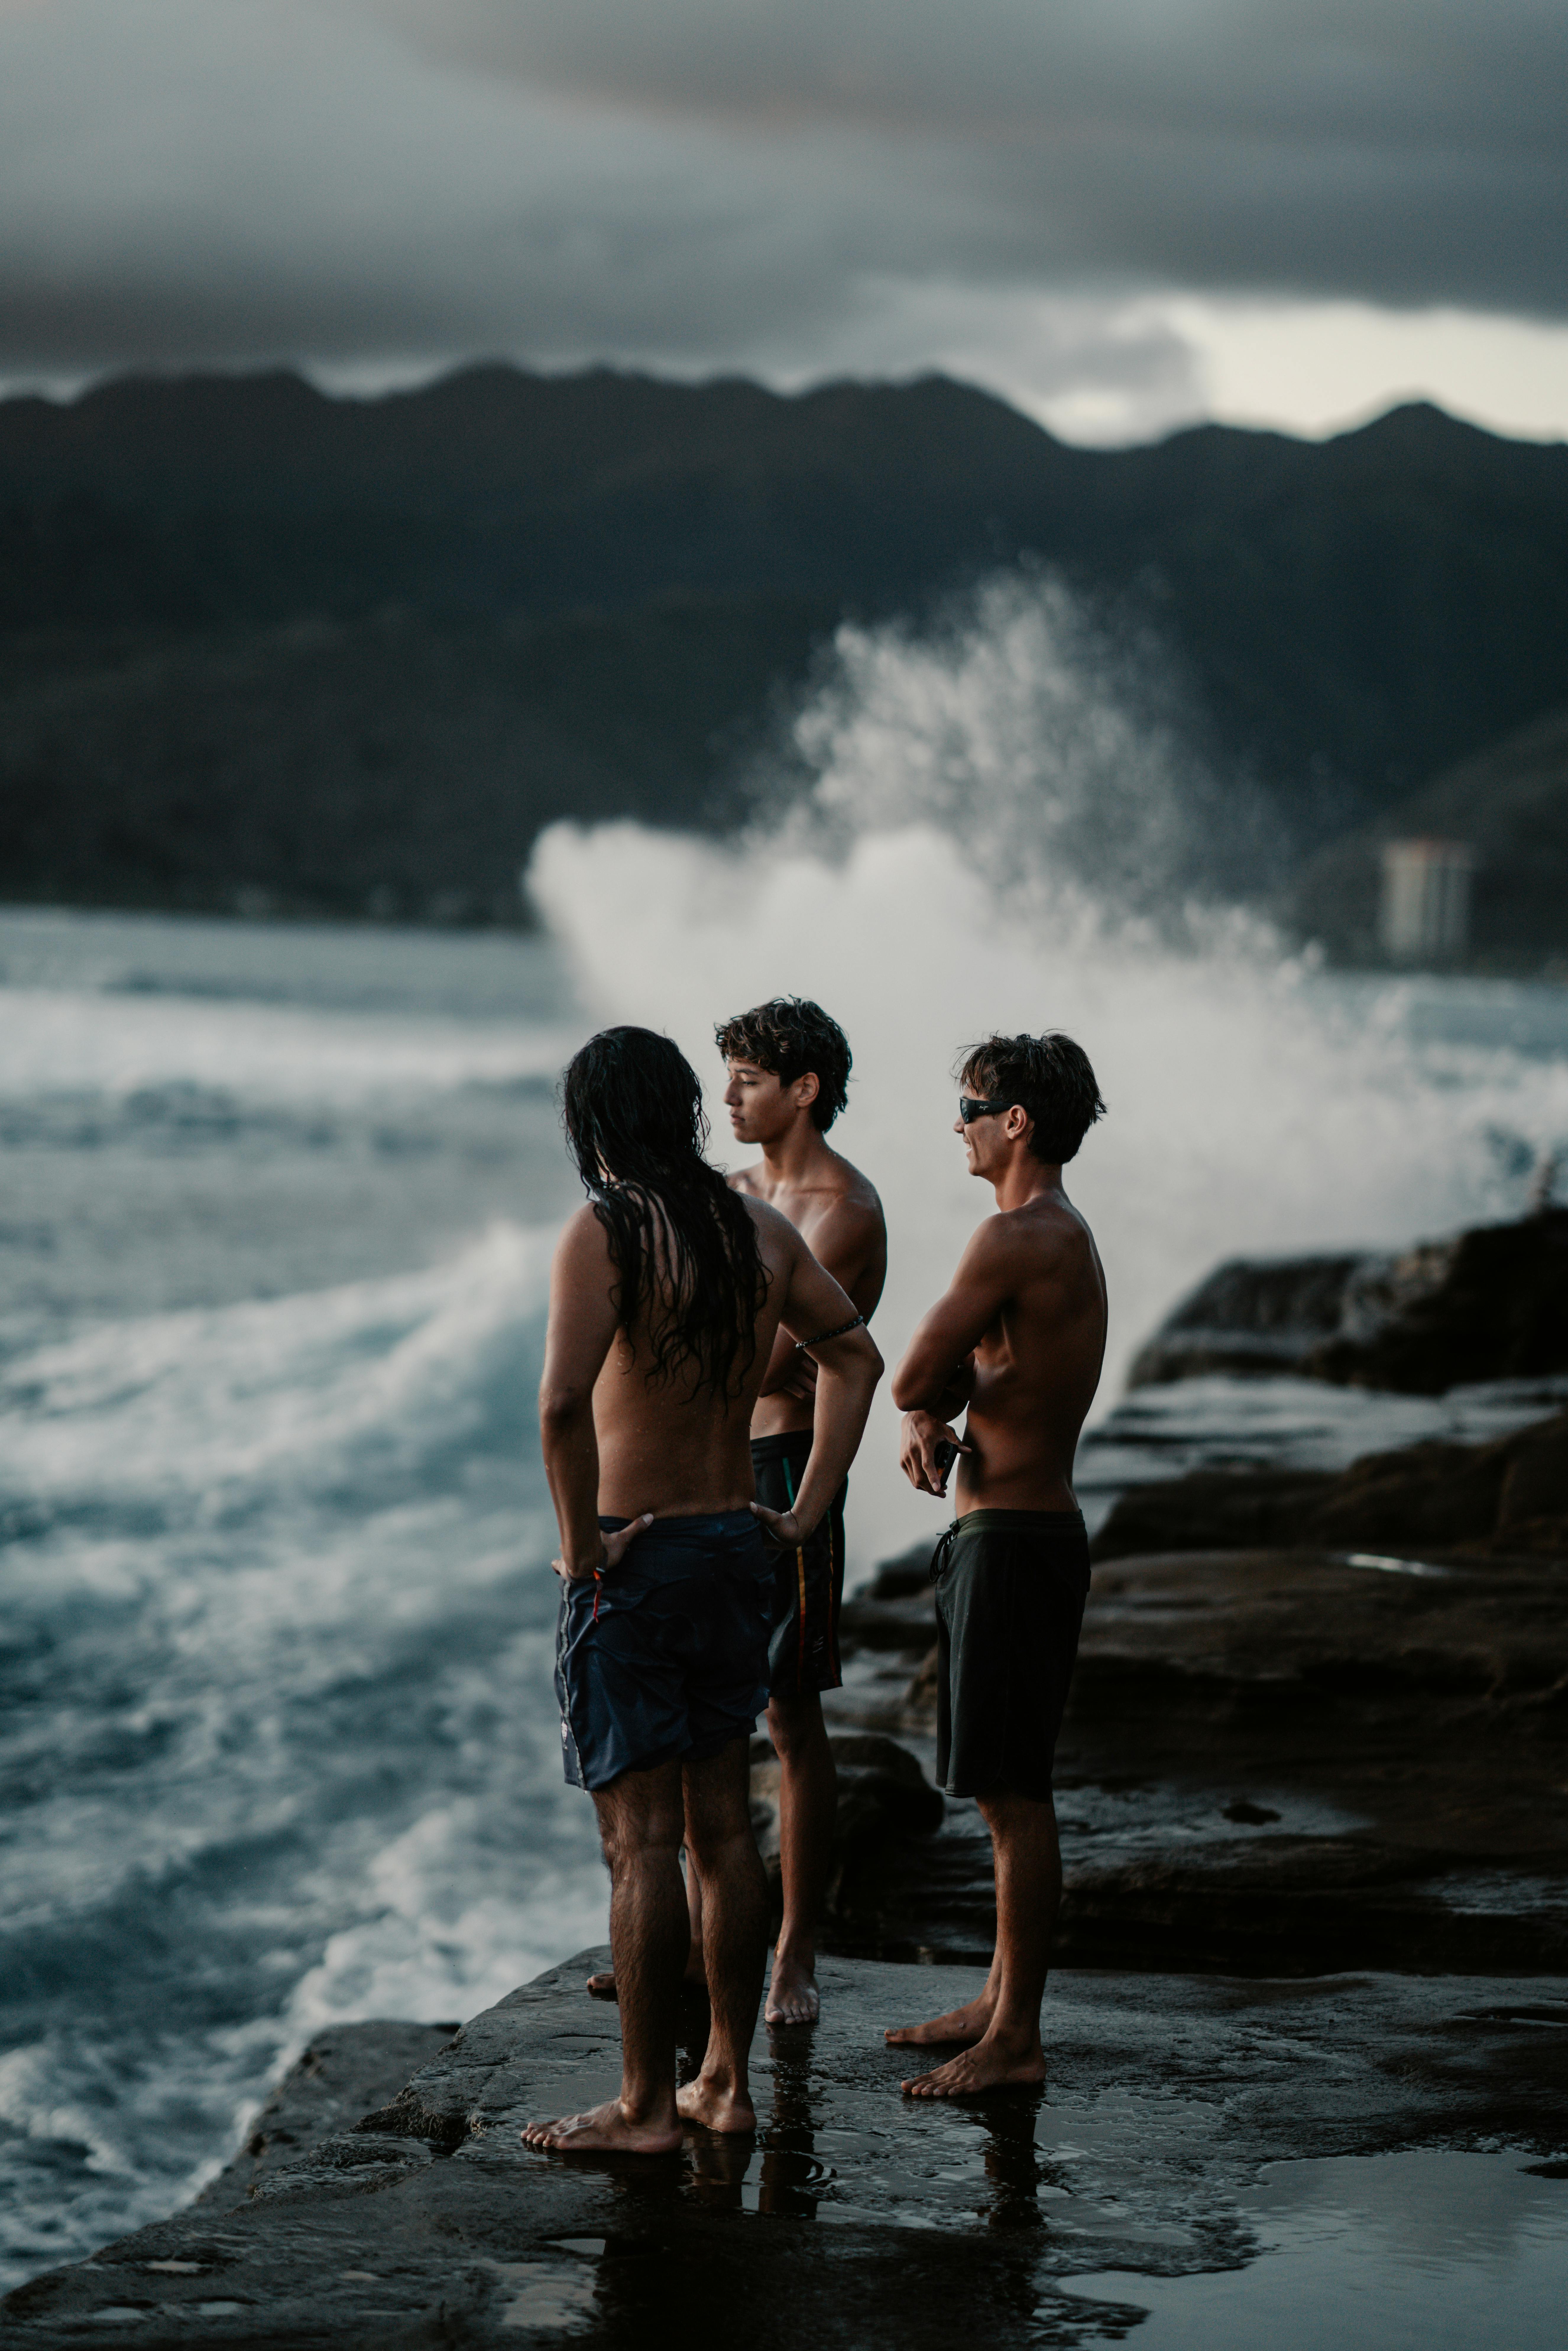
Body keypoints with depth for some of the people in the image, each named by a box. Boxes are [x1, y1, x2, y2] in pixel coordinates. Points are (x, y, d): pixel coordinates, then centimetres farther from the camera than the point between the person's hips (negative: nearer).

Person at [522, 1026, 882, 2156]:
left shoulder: (608, 1231, -16)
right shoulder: (762, 1229, 6)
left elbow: (563, 1403, -28)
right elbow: (856, 1357, 16)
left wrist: (579, 1540, -16)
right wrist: (806, 1512, 15)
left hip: (634, 1560, -7)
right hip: (737, 1547, 7)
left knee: (643, 1842, -2)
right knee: (724, 1827, 14)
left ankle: (645, 2105, 3)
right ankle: (727, 2083, 21)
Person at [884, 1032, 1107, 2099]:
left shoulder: (1018, 1238, -17)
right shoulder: (1067, 1237, 16)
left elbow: (917, 1375, -19)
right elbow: (927, 1381, 17)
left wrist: (946, 1390, 3)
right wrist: (930, 1420, -4)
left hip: (1013, 1542, -10)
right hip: (1029, 1530, 10)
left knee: (1013, 1796, -6)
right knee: (1010, 1793, 17)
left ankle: (1016, 2040, -2)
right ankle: (1002, 2001, 26)